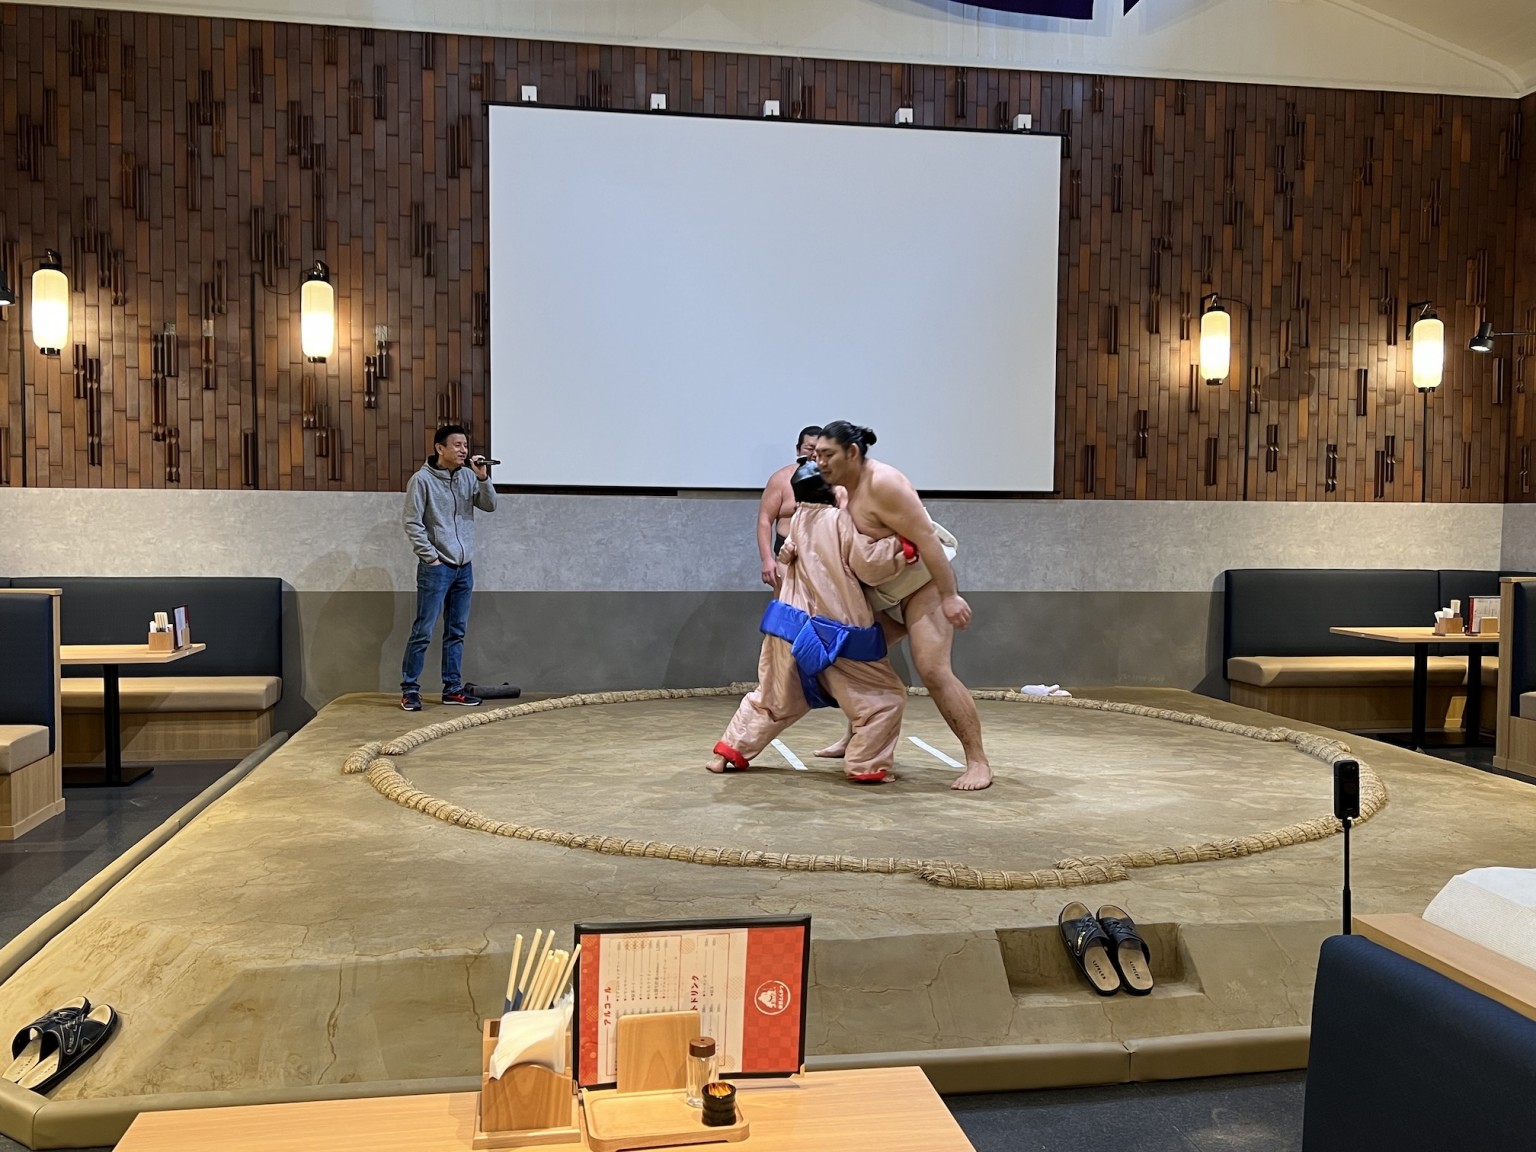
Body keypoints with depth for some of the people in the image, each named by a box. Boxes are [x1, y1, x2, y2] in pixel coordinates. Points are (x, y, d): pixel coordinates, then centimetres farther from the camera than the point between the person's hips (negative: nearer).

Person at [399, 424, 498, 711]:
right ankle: (409, 689, 5)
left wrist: (483, 478, -10)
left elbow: (490, 506, 4)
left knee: (456, 631, 10)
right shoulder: (422, 480, -9)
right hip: (435, 567, -6)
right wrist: (431, 557, -11)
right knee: (423, 631, -4)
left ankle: (452, 688, 17)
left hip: (464, 567, 6)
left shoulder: (468, 476, 6)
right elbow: (412, 524, -9)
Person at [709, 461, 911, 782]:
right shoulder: (839, 519, -11)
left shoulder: (797, 520, 9)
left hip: (792, 625, 7)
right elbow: (869, 565, -13)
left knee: (773, 697, 23)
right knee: (886, 696, 7)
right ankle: (866, 766, 3)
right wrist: (903, 542, -9)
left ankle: (728, 751, 23)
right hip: (834, 633, -7)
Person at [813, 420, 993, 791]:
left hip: (923, 584, -9)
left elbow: (926, 537, -27)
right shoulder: (841, 487, 5)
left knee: (933, 670, -21)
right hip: (882, 593, 10)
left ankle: (978, 762, -15)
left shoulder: (882, 483, -23)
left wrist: (949, 596, -29)